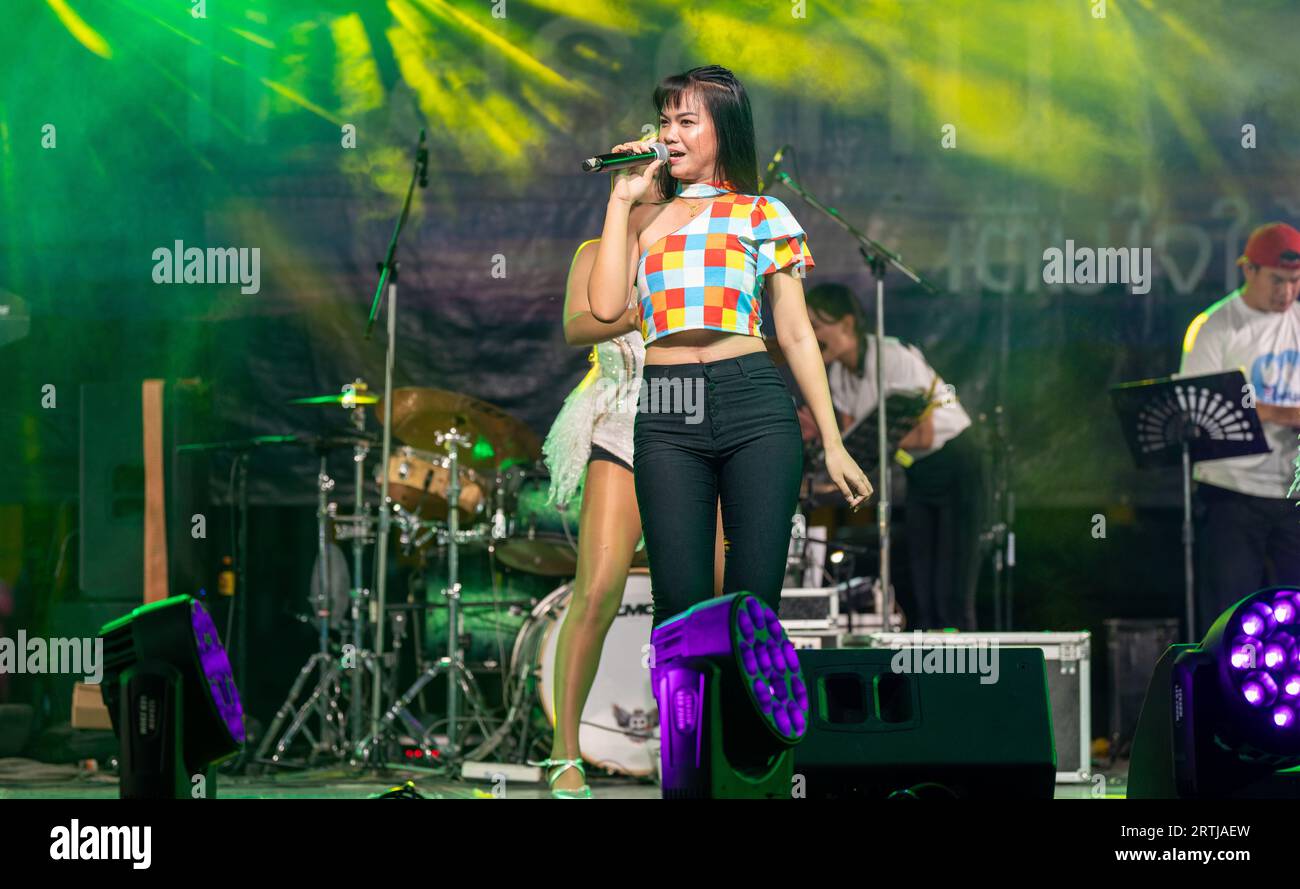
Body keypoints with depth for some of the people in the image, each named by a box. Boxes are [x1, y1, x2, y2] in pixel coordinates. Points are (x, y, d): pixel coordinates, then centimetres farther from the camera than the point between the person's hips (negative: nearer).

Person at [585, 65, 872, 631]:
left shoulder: (763, 216, 13)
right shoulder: (644, 216, 19)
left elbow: (797, 336, 11)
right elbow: (606, 306, 2)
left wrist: (833, 444, 5)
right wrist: (621, 200, 7)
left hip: (754, 401, -1)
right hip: (667, 415, 1)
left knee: (754, 603, -6)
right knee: (679, 604, -6)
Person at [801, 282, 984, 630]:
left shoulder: (894, 358, -22)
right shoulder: (839, 376, 2)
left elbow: (922, 435, -24)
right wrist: (819, 433, -16)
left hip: (957, 468, -8)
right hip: (919, 477, 8)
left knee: (953, 598, -13)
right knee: (923, 599, 4)